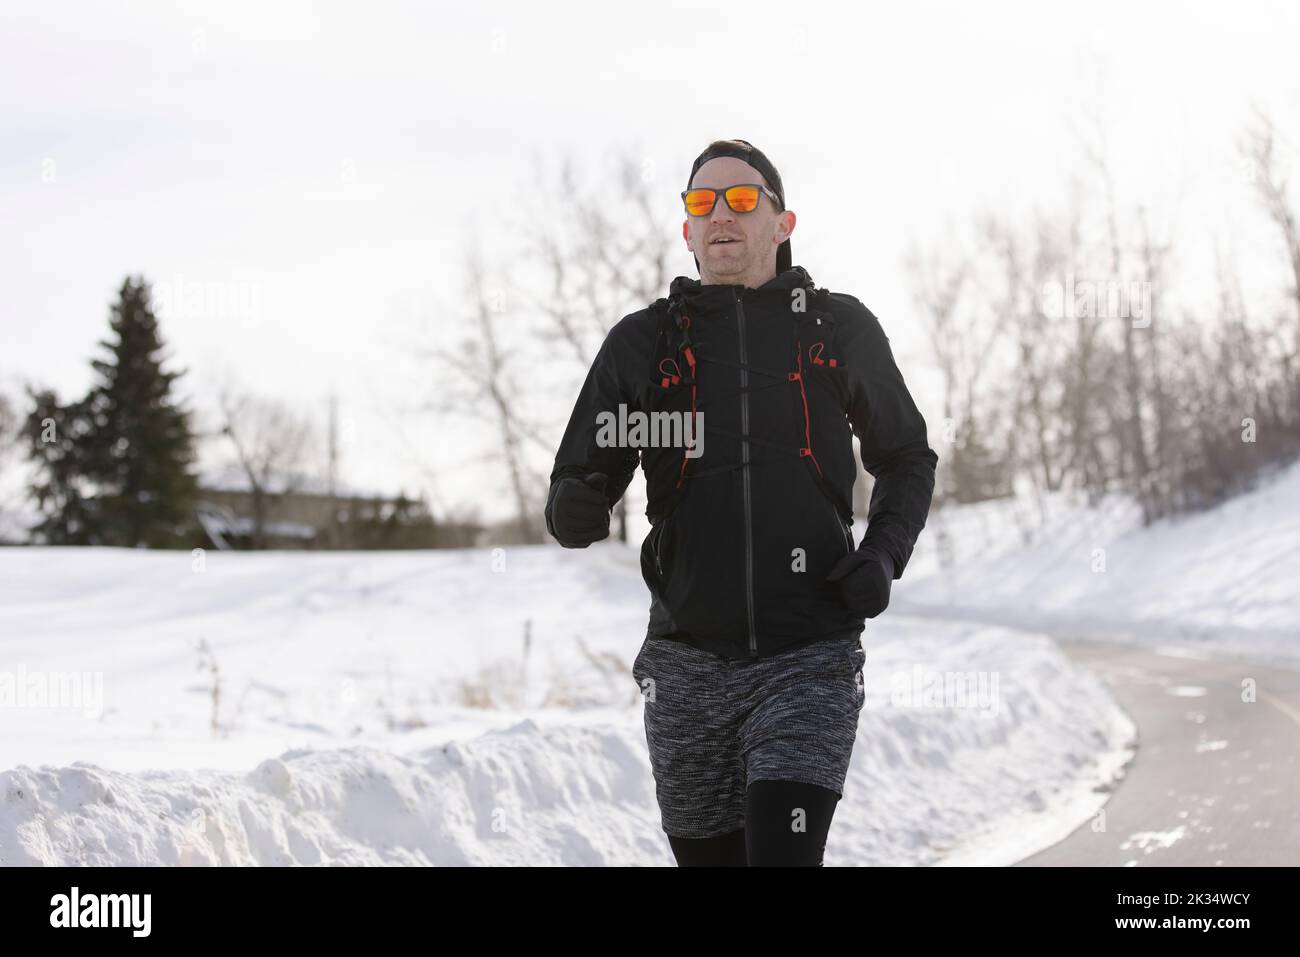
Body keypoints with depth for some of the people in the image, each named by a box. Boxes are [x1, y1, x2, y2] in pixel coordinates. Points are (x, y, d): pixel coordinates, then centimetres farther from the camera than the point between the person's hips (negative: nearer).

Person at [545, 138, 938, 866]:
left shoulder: (841, 329, 6)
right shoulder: (643, 342, 6)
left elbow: (908, 459, 19)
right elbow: (576, 487, 7)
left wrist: (883, 556, 0)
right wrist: (578, 510, -18)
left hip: (811, 658, -2)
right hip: (688, 662, 2)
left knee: (783, 851, -18)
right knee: (706, 853, 11)